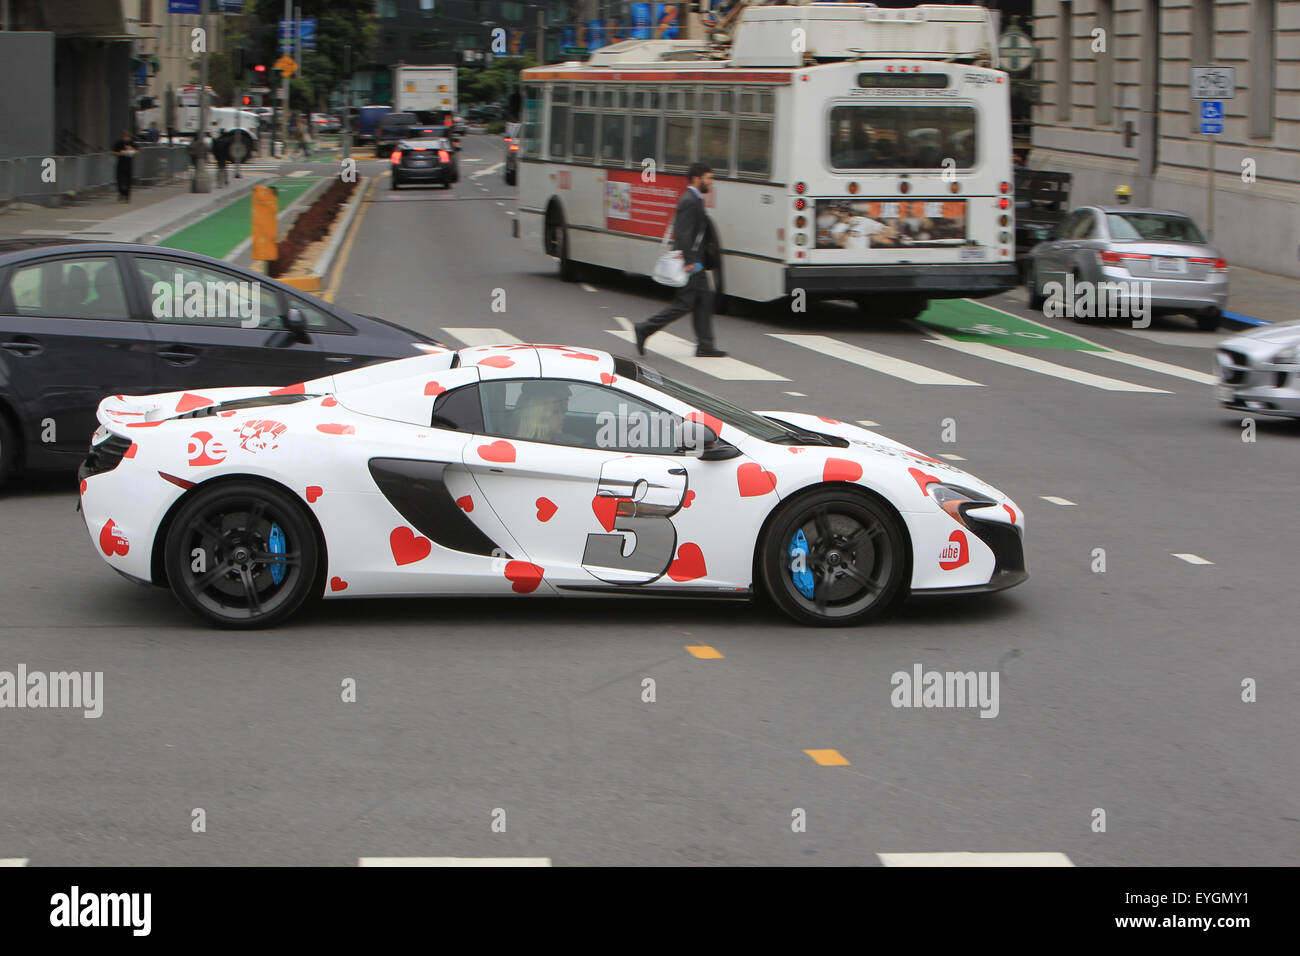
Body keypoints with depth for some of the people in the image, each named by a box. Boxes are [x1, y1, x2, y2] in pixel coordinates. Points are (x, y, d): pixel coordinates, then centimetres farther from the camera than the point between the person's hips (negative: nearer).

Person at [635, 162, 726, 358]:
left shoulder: (694, 200, 15)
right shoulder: (689, 202, -17)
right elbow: (683, 235, -24)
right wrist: (689, 262, -26)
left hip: (695, 262, 10)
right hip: (689, 262, -10)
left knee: (704, 299, 8)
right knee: (683, 304, -6)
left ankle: (704, 345, 10)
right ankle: (645, 329, 1)